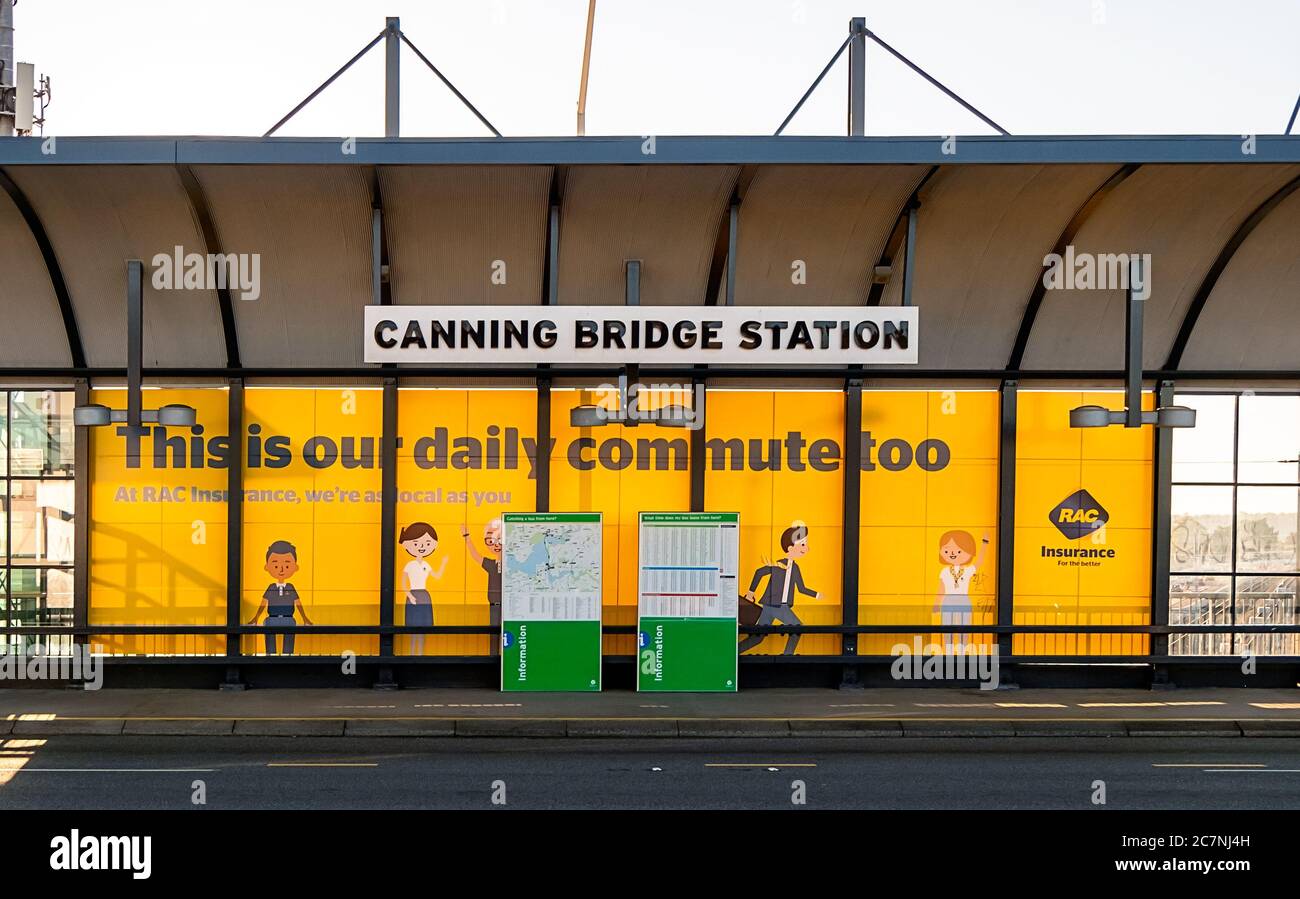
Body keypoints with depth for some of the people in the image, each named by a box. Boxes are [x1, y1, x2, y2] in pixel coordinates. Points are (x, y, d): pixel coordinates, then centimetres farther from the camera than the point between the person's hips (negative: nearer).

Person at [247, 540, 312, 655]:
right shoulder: (271, 588, 1)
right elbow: (263, 604, 6)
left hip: (288, 621, 0)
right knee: (270, 646, 1)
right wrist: (255, 619, 5)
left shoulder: (291, 588, 1)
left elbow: (298, 604, 5)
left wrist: (305, 619, 4)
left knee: (288, 646, 1)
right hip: (272, 621, 0)